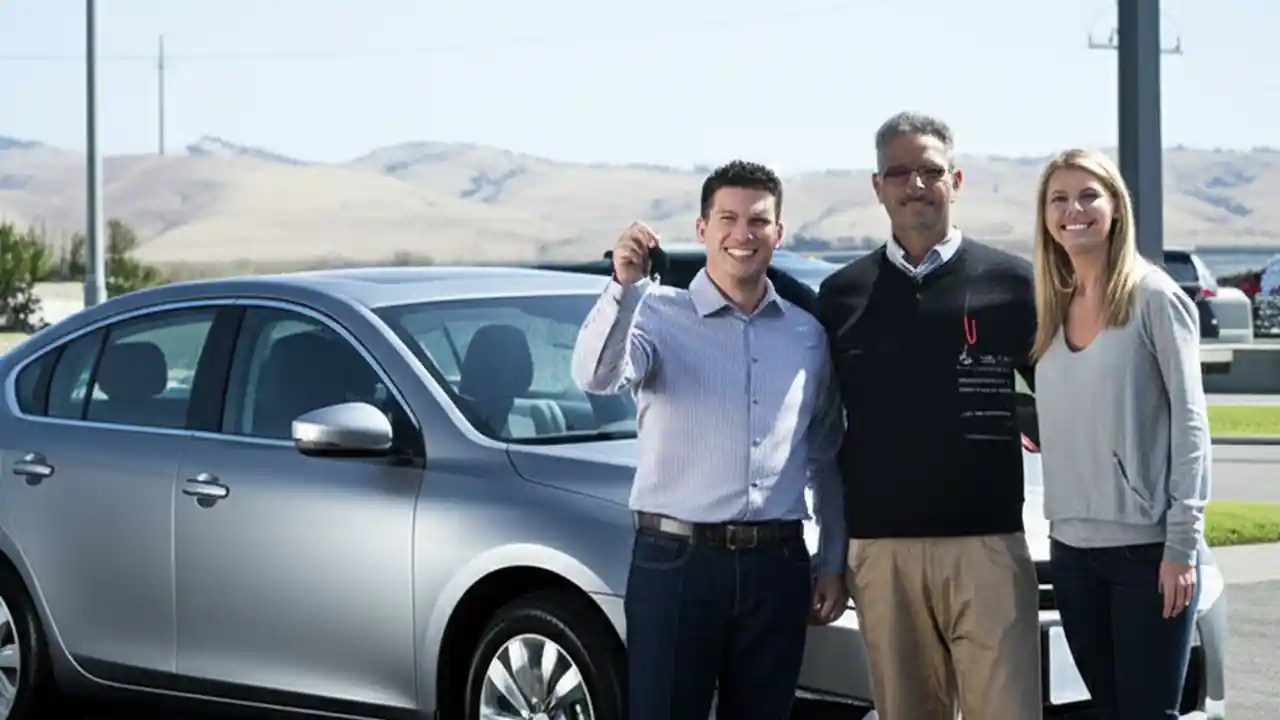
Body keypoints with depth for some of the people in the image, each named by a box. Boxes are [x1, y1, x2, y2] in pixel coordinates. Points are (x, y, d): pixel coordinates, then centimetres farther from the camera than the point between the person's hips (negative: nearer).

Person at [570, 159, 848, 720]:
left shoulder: (807, 335, 11)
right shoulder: (659, 314, -2)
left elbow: (827, 460, 17)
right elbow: (596, 376, -22)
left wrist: (833, 564, 14)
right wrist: (624, 286, -35)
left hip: (775, 567, 4)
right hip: (677, 562, -4)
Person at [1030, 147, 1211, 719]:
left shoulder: (1154, 298, -6)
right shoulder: (1052, 309, 11)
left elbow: (1189, 422, -9)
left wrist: (1183, 543, -14)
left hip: (1146, 546, -6)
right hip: (1070, 547, 6)